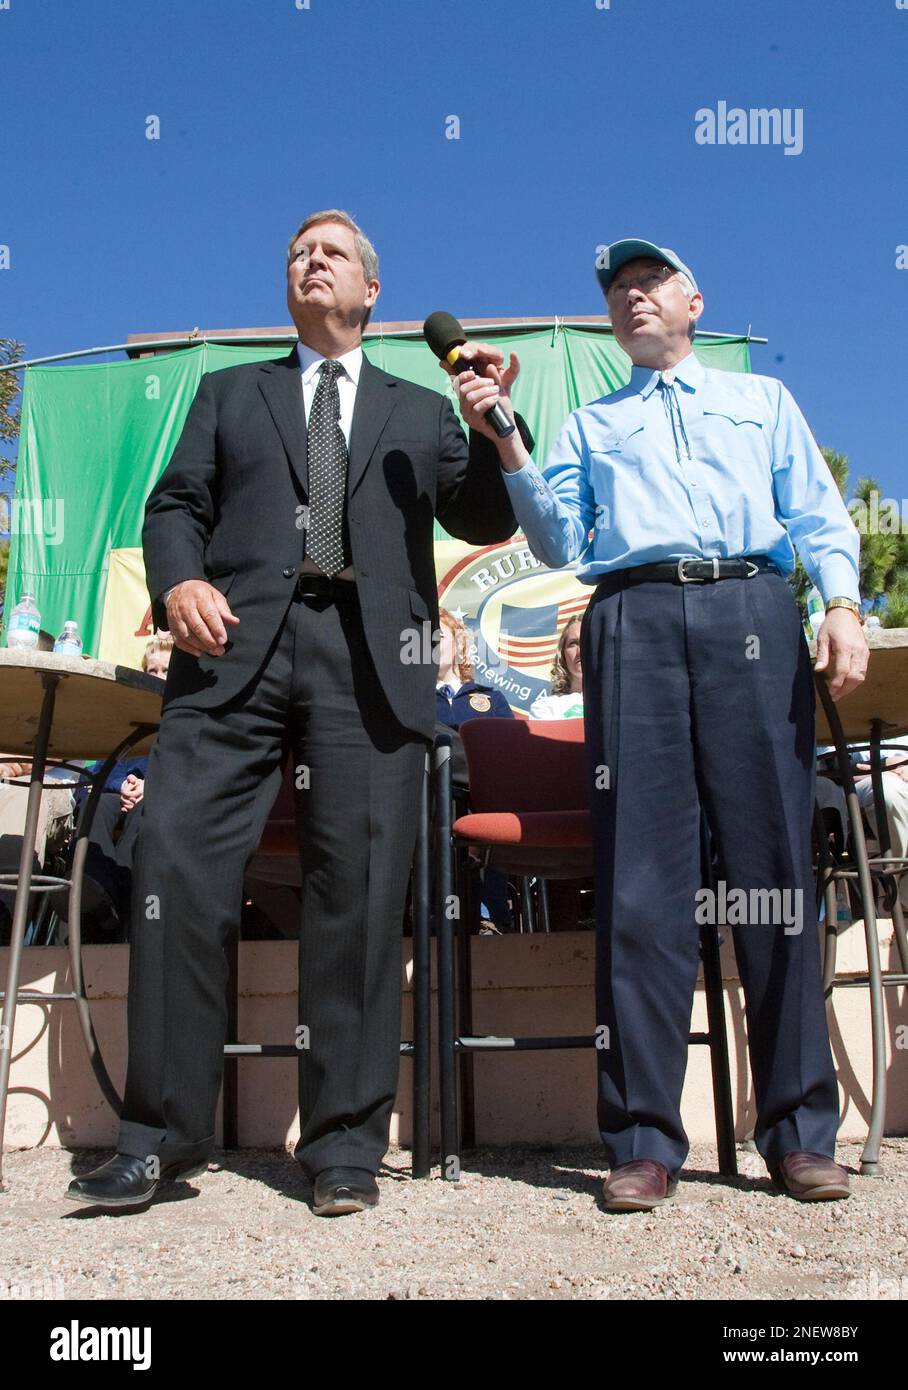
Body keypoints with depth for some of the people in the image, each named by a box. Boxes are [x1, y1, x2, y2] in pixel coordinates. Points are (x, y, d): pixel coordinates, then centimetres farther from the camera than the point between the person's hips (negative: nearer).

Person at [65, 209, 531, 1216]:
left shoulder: (422, 413, 25)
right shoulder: (229, 392, 27)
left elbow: (484, 522, 16)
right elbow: (176, 503, 15)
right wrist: (178, 578, -6)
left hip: (370, 660, 0)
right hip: (237, 644, 1)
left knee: (358, 897, -4)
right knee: (177, 865, -10)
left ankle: (344, 1147, 6)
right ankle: (163, 1132, 3)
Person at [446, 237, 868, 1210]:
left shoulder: (762, 400, 28)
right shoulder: (588, 426, 28)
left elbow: (818, 516, 16)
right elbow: (557, 541, 13)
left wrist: (843, 607, -3)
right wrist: (503, 437, 1)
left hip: (752, 611, 0)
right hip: (633, 619, 0)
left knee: (774, 863, -6)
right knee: (641, 878, -8)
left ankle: (800, 1131, 1)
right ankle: (644, 1140, -4)